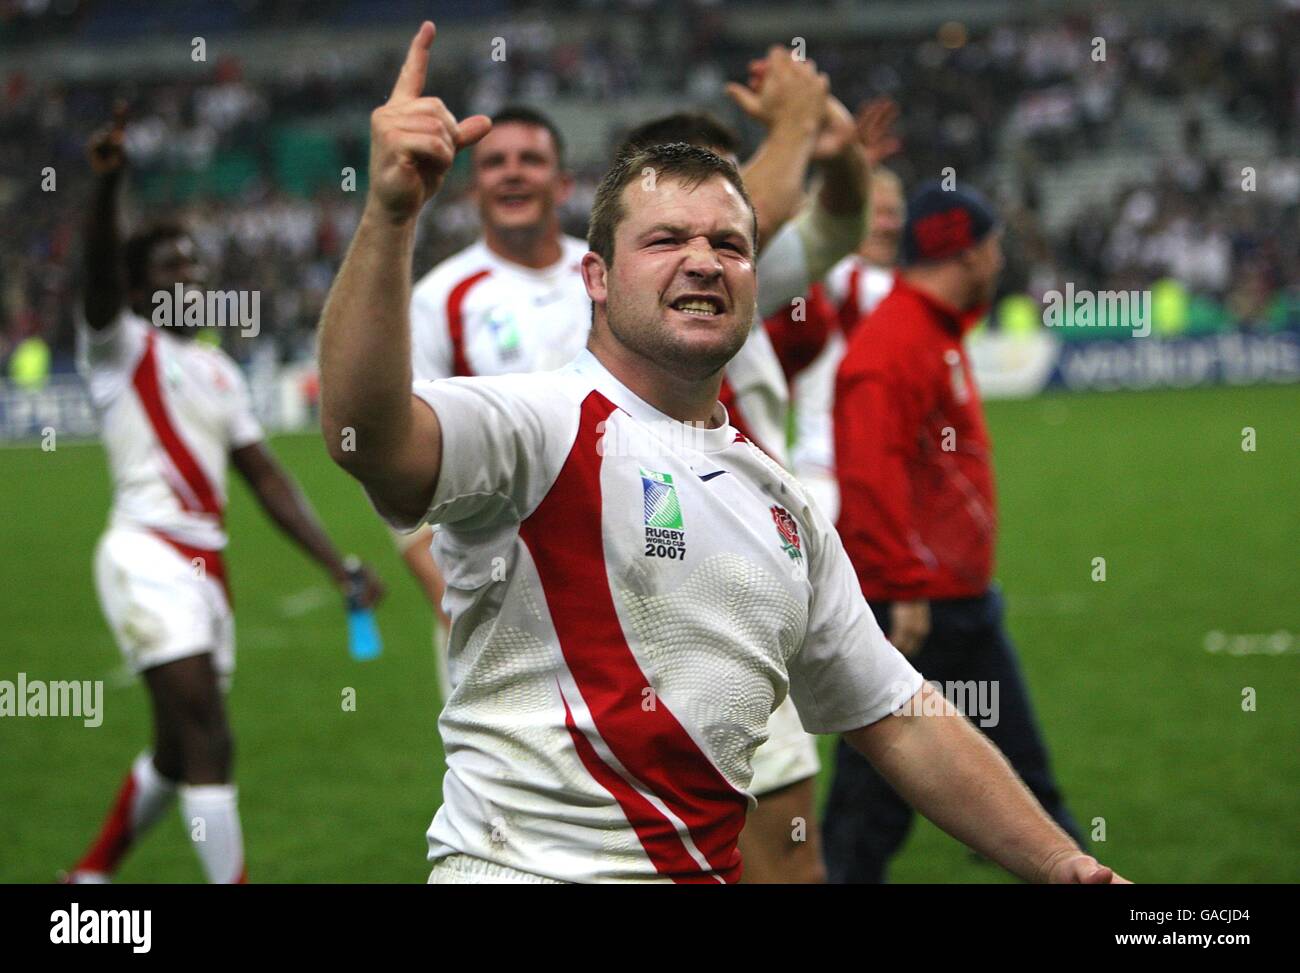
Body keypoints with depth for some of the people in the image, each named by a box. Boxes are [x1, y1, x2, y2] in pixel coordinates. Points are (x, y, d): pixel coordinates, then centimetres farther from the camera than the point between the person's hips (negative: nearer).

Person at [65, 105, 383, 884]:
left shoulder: (220, 372, 20)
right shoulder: (121, 346, 0)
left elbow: (267, 477, 18)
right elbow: (101, 270, -21)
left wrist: (340, 567, 10)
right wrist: (108, 183, -41)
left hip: (207, 561, 7)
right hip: (149, 552, -7)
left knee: (178, 754, 13)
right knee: (207, 740, -15)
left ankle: (90, 875, 31)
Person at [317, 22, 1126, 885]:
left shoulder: (782, 502, 16)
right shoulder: (540, 426, -6)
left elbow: (902, 724, 19)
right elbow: (372, 439, -28)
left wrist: (1065, 866, 11)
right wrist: (390, 217, -40)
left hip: (712, 865, 8)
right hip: (528, 864, -7)